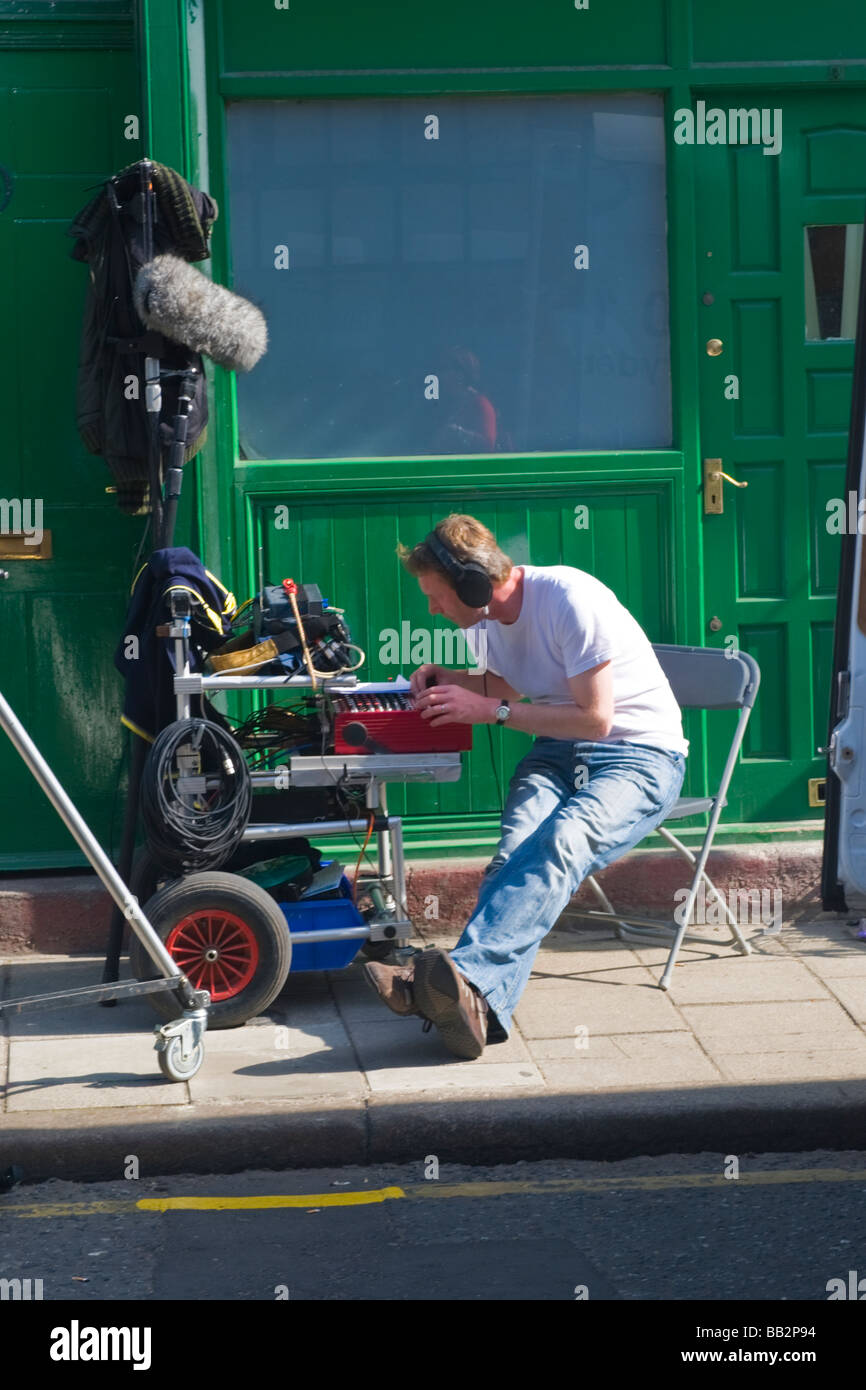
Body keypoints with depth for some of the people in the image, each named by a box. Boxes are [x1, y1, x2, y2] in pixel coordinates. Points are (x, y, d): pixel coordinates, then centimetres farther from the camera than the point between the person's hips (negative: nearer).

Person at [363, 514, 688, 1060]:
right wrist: (446, 678, 8)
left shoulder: (571, 600, -18)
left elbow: (595, 718, -19)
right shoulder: (487, 617, 7)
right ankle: (481, 1003, -51)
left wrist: (490, 710, -17)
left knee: (562, 841, -36)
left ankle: (466, 973, -57)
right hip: (558, 752, 6)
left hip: (640, 755, -6)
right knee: (517, 850, -27)